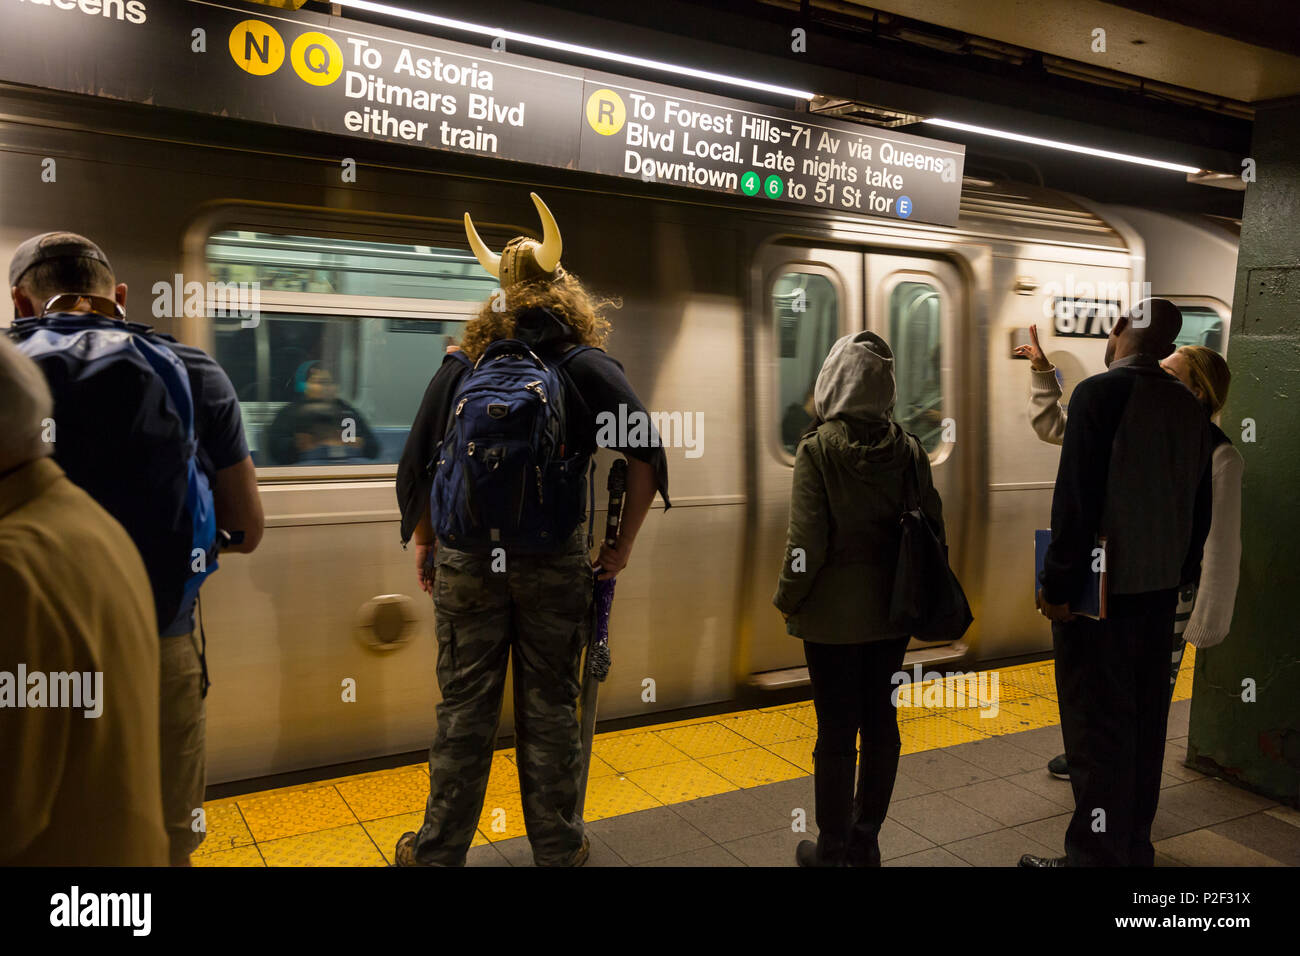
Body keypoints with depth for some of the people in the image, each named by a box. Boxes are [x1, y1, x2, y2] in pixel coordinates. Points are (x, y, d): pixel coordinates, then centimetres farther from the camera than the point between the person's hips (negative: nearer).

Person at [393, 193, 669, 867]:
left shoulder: (460, 366, 2)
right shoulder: (587, 367, -3)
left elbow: (415, 464, 4)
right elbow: (645, 455, -7)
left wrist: (424, 545, 16)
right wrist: (623, 546, 1)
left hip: (465, 561, 1)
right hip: (555, 564, -1)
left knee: (464, 709, 12)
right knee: (549, 709, 11)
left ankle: (438, 850, 28)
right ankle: (556, 847, 27)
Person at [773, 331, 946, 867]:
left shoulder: (818, 448, -14)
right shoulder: (908, 449, -1)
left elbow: (807, 540, -17)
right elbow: (933, 526, 1)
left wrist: (786, 598, -3)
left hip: (834, 613, -4)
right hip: (892, 608, 5)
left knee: (836, 730, 6)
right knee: (881, 721, 15)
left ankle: (832, 851, 20)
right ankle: (865, 841, 30)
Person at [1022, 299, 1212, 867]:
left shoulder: (1100, 393, -14)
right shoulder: (1189, 407, 8)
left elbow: (1077, 496, -20)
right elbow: (1199, 503, 14)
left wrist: (1058, 583, -16)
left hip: (1102, 588, -8)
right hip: (1159, 588, 8)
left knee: (1097, 726, -1)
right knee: (1145, 721, 16)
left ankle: (1096, 856, 7)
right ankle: (1133, 847, 28)